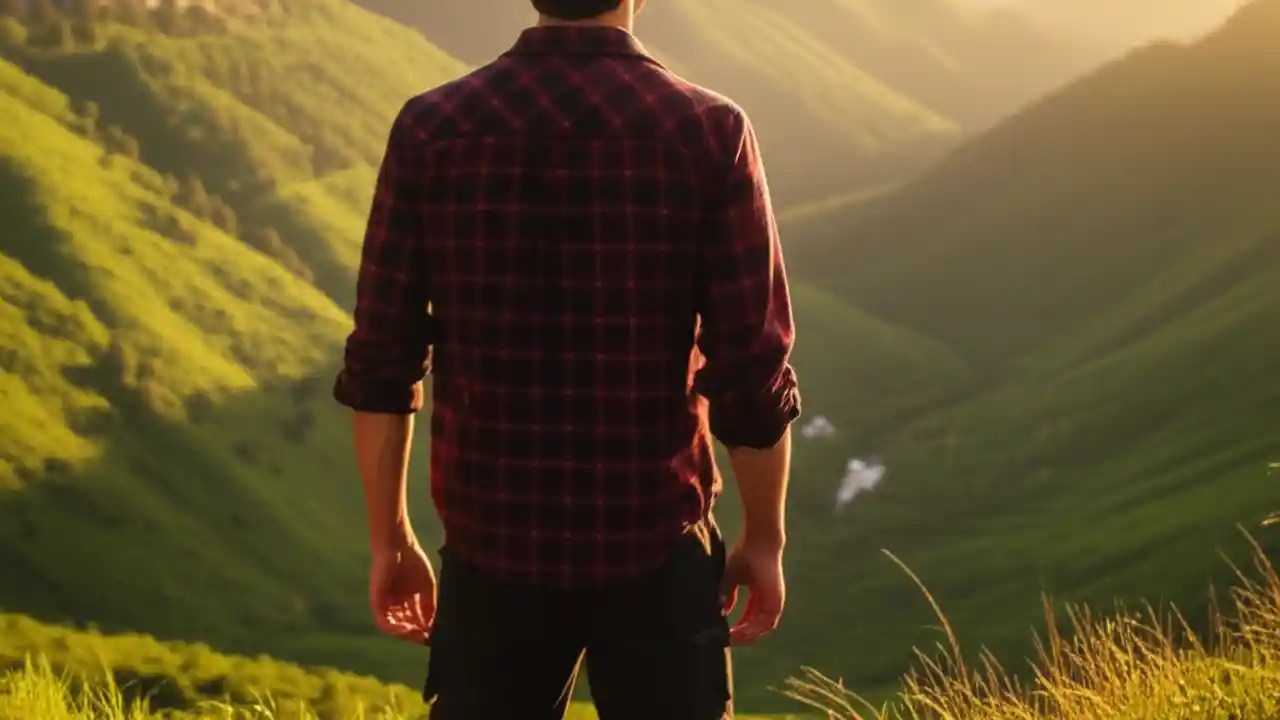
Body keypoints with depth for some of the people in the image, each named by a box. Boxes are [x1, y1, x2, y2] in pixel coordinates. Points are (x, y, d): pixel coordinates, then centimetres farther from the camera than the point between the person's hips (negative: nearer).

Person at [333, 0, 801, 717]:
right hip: (654, 546, -2)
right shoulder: (709, 132, -10)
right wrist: (765, 538, 6)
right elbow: (753, 374, -8)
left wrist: (390, 540, 9)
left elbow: (381, 363, -2)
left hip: (493, 546, 2)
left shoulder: (431, 128, -5)